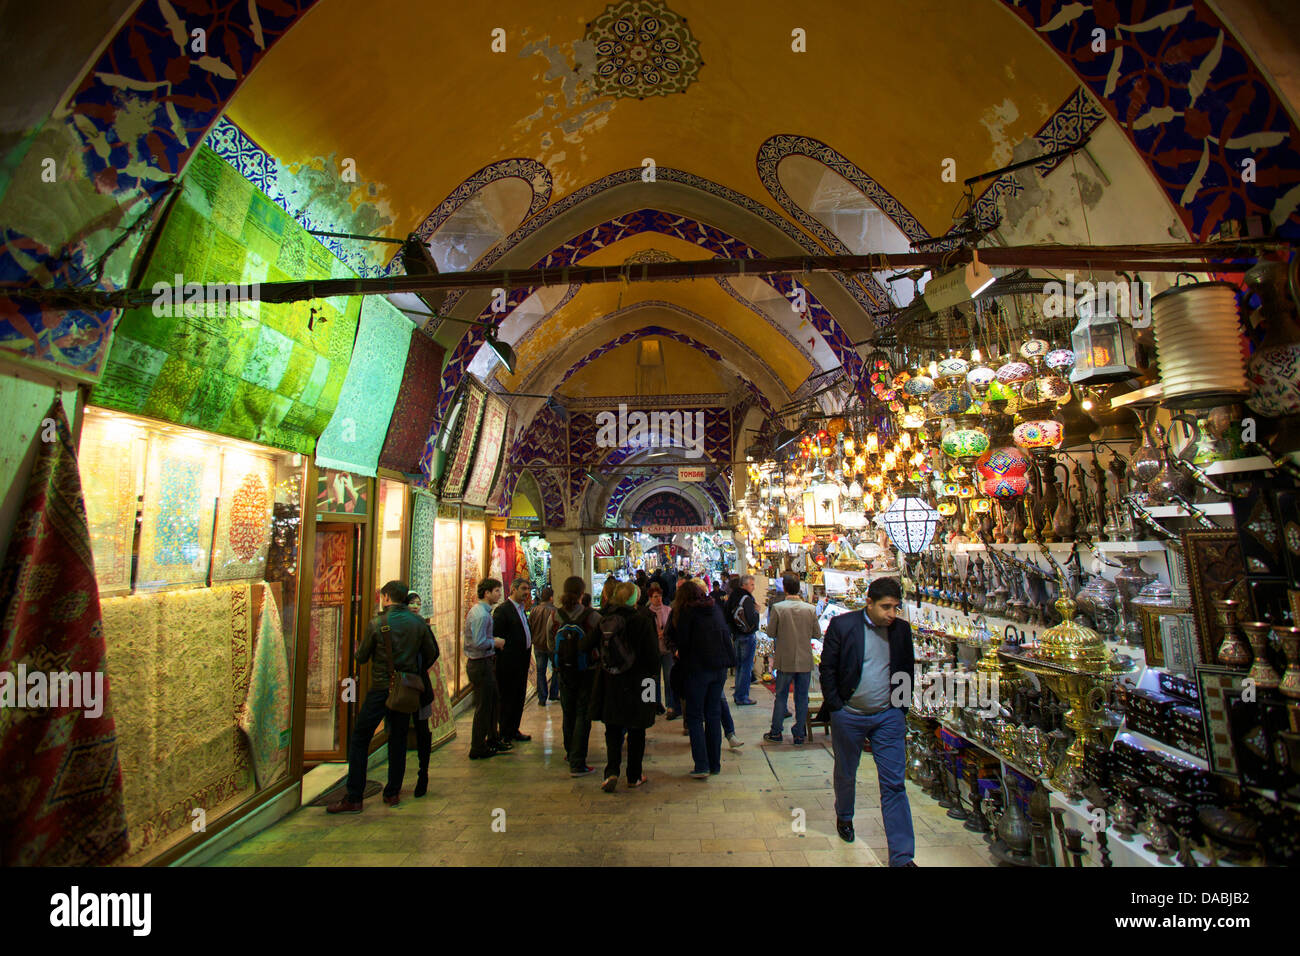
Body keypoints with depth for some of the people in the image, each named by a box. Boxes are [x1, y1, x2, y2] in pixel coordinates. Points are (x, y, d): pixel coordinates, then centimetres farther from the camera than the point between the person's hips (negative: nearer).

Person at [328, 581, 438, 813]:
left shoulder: (376, 624, -10)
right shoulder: (418, 623, -1)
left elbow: (361, 657, -1)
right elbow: (432, 654, 5)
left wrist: (357, 648, 22)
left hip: (380, 689, -4)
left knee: (359, 740, 8)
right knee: (398, 739, 15)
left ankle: (353, 798, 9)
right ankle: (393, 792, 21)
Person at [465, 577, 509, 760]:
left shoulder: (481, 611, 11)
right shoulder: (481, 614, -22)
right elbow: (479, 643, -27)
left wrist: (493, 641, 7)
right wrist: (495, 642, -12)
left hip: (485, 664, 10)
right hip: (481, 664, -10)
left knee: (494, 702, 19)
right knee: (483, 707, 2)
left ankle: (493, 740, 32)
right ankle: (478, 749, 15)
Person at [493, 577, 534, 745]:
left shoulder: (521, 609, 14)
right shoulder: (502, 609, -14)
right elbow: (496, 637, -17)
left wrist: (527, 652, 13)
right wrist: (503, 657, -17)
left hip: (522, 662, 9)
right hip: (509, 663, -9)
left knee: (519, 697, 16)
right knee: (507, 699, 3)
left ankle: (513, 730, 28)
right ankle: (505, 735, 16)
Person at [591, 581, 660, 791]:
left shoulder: (606, 619, -2)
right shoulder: (642, 618, -13)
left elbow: (599, 648, 6)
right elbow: (652, 652, -9)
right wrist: (654, 672, 6)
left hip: (610, 682, 3)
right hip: (636, 682, -3)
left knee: (612, 729, 15)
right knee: (636, 731, 12)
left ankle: (611, 772, 2)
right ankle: (634, 777, 22)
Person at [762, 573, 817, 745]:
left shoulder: (777, 608, -13)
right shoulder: (810, 609, -7)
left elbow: (770, 633, -7)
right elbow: (817, 634, 1)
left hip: (785, 661, -1)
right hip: (805, 661, 2)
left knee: (781, 696, 12)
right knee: (802, 698, 12)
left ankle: (776, 732, 20)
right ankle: (799, 734, 20)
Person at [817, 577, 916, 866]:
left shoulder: (902, 629, -1)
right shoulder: (842, 625, -11)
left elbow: (907, 670, 10)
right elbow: (827, 668, -6)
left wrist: (901, 707, 6)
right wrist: (836, 707, -7)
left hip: (888, 717, 2)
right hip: (848, 716, -1)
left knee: (894, 784, 2)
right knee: (845, 774, 18)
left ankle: (901, 856, 12)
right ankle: (844, 817, 45)